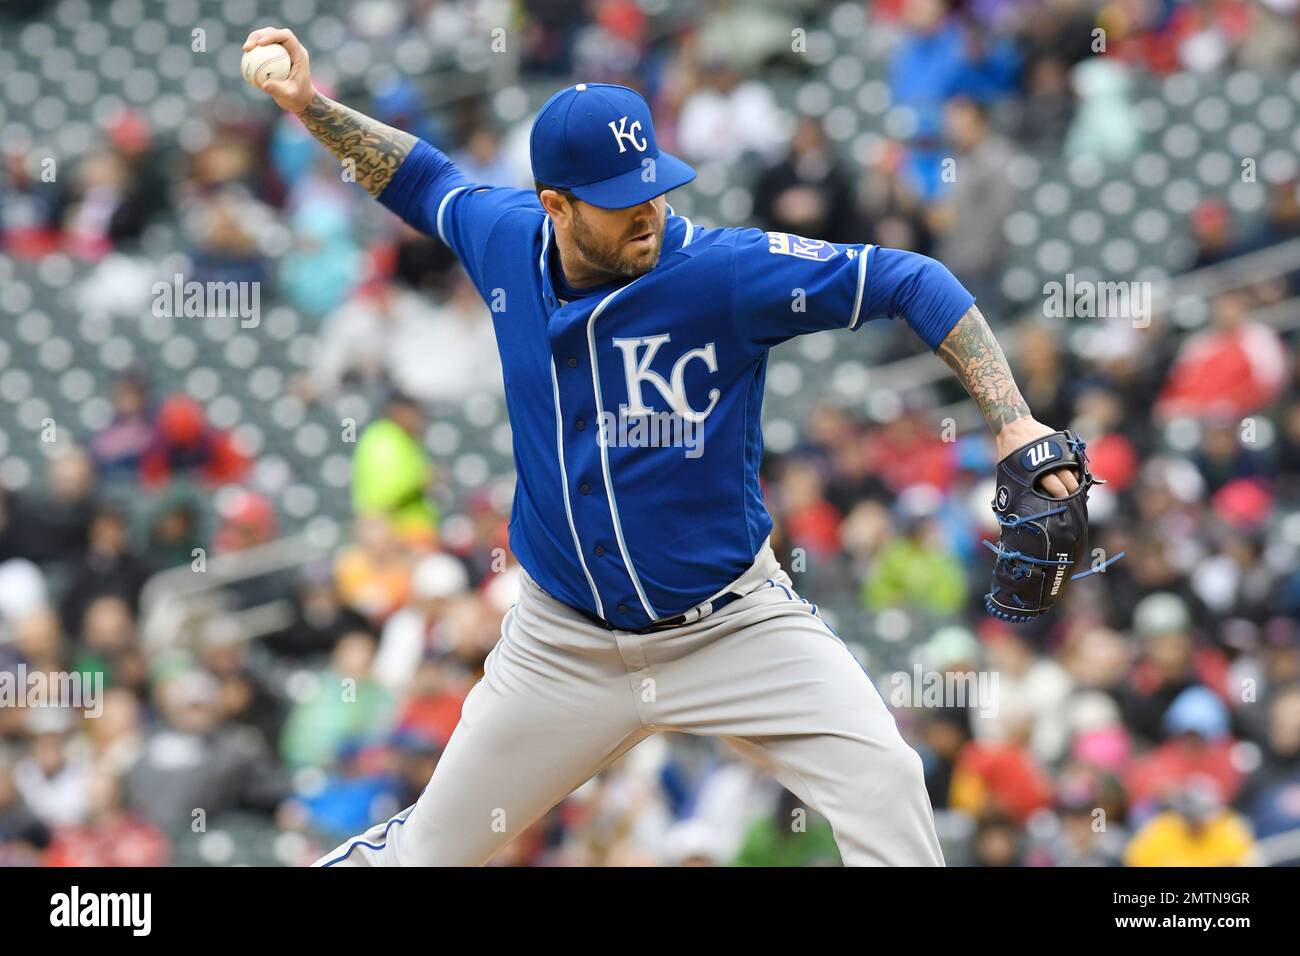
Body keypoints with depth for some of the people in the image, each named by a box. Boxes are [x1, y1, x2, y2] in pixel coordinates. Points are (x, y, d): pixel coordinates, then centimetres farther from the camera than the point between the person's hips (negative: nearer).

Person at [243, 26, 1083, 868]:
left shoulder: (726, 270, -19)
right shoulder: (507, 241, -6)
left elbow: (912, 284, -20)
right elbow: (424, 180, 17)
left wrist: (1015, 426, -27)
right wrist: (312, 106, 7)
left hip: (733, 628, -3)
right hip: (567, 642, 3)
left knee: (884, 781, -24)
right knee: (435, 848, 10)